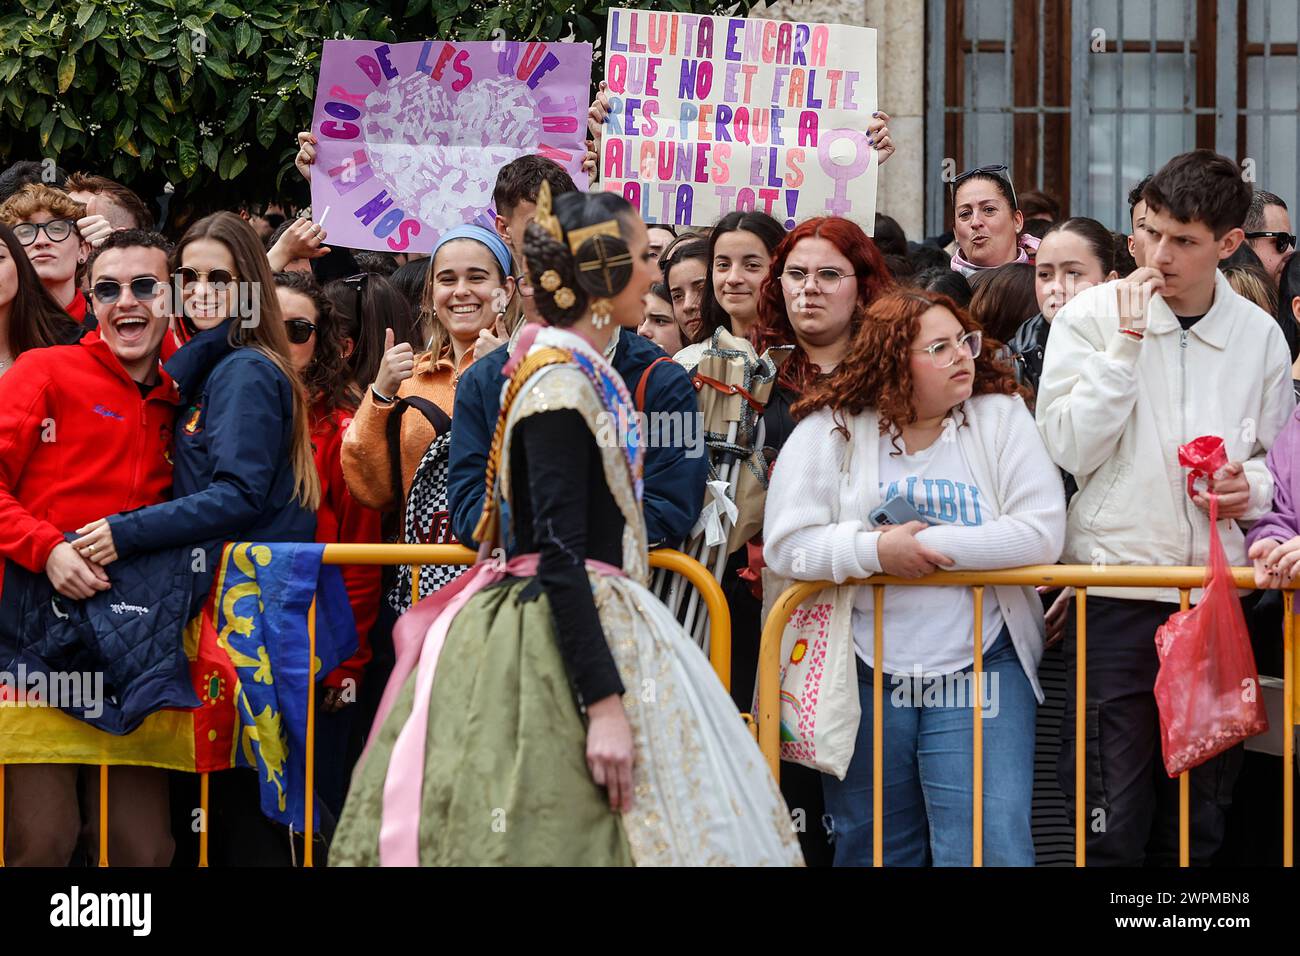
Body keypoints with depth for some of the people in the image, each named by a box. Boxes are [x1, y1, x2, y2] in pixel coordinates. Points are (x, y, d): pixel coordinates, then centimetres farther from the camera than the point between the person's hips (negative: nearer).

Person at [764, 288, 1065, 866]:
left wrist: (933, 545, -14)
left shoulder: (1000, 417, 0)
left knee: (991, 846, -10)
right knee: (869, 847, 11)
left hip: (981, 669, -1)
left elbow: (1042, 534, -11)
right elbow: (785, 545, -7)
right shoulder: (830, 431, -1)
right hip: (864, 679, 1)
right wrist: (877, 551, -18)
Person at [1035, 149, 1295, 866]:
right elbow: (1067, 449, -10)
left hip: (1217, 590, 3)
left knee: (1197, 822, 9)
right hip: (1114, 590, -3)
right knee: (1112, 822, -5)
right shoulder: (1093, 316, -1)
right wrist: (1127, 341, -14)